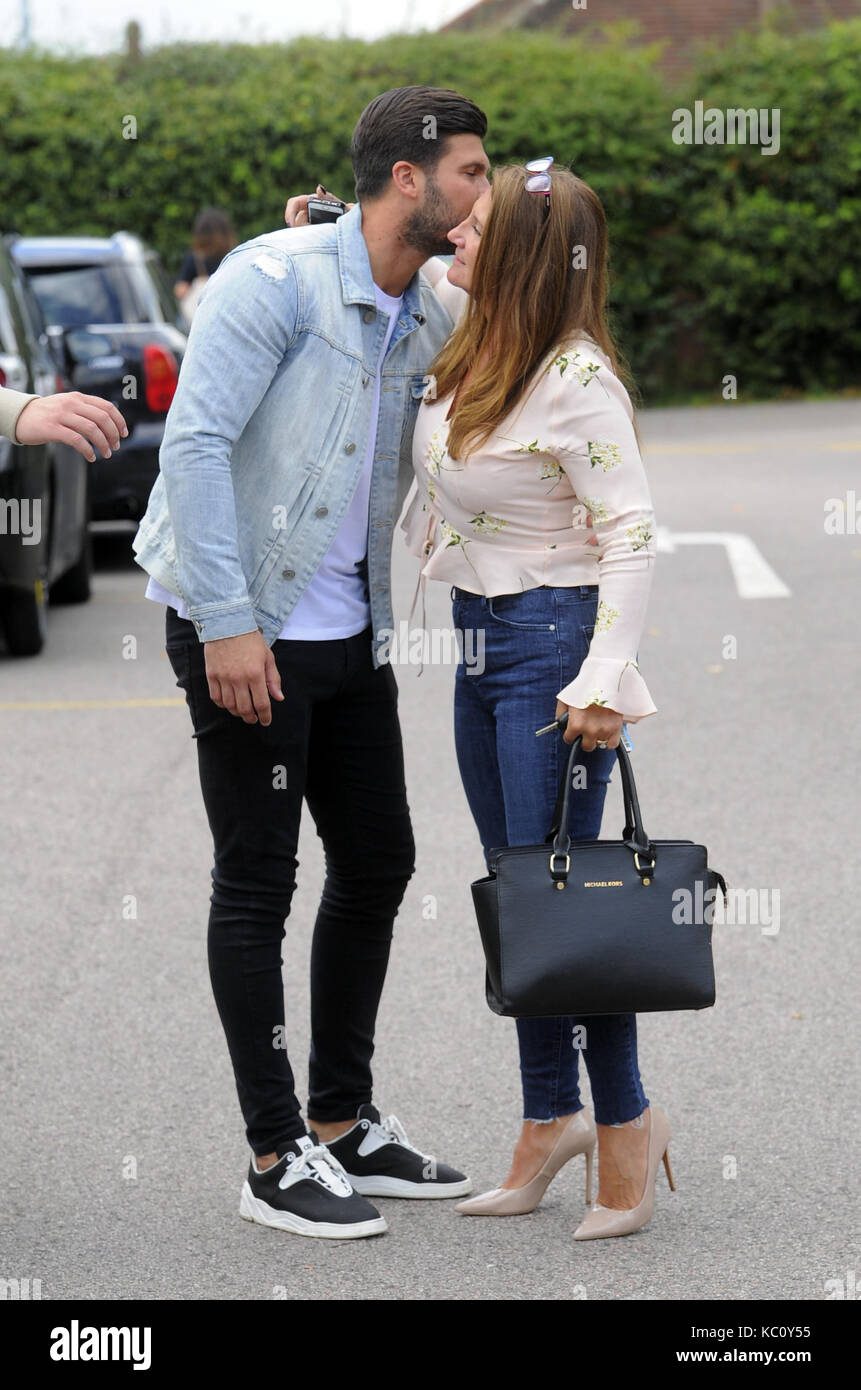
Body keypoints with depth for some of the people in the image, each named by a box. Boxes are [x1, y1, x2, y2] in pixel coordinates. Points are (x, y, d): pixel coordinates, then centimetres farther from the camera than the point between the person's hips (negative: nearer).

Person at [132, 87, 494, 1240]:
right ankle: (275, 1157, 6)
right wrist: (227, 624, -24)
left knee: (378, 863, 12)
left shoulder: (432, 320, 7)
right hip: (244, 629, -8)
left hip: (350, 630, 8)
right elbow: (196, 441, -21)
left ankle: (344, 1122, 26)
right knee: (258, 883, -2)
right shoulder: (278, 279, -16)